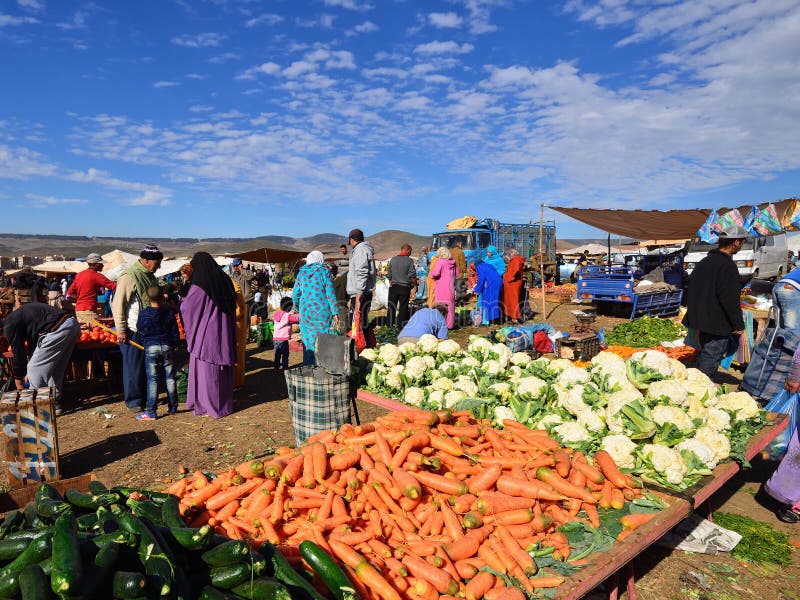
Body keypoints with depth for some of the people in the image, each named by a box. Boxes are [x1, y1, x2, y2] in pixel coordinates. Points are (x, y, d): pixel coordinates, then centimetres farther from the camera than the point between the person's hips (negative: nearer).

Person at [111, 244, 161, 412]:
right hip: (133, 331, -8)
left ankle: (145, 397, 23)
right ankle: (133, 400, 11)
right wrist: (121, 330, -17)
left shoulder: (150, 277, 14)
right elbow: (118, 304, -16)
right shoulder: (129, 276, -14)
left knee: (147, 365, 13)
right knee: (133, 366, 1)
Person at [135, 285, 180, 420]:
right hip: (167, 347, 2)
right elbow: (176, 334, 5)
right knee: (170, 378, 10)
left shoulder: (143, 314, -3)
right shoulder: (169, 313, 1)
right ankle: (172, 407, 18)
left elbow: (139, 331, 9)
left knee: (152, 379, -1)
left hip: (150, 348, -2)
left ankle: (151, 412, -1)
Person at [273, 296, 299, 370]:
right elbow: (298, 318, -19)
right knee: (285, 355, 3)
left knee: (277, 354, 16)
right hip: (283, 339, -7)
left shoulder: (276, 314, 8)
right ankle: (285, 368, 4)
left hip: (275, 338, 7)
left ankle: (276, 367, 21)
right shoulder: (288, 316, -13)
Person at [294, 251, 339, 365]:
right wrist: (335, 313, -6)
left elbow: (296, 294, 10)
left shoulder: (301, 273, 8)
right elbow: (330, 294, -8)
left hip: (306, 312, 4)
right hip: (322, 311, -3)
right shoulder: (324, 272, -3)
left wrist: (299, 309, 26)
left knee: (308, 340, 10)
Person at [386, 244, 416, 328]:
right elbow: (412, 275, -8)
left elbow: (389, 275, 9)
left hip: (393, 286, 3)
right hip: (405, 287, -3)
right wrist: (413, 283, 8)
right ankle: (401, 324, 9)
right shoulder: (409, 260, -8)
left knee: (391, 307, 10)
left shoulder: (392, 259, 4)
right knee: (403, 307, 6)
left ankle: (389, 324, 14)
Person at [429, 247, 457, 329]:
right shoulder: (453, 262, 8)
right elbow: (456, 274, 16)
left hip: (441, 289, -6)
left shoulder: (440, 261, -12)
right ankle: (450, 324, 16)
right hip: (450, 288, 6)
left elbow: (435, 273, -21)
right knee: (450, 305, 11)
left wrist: (432, 275, -2)